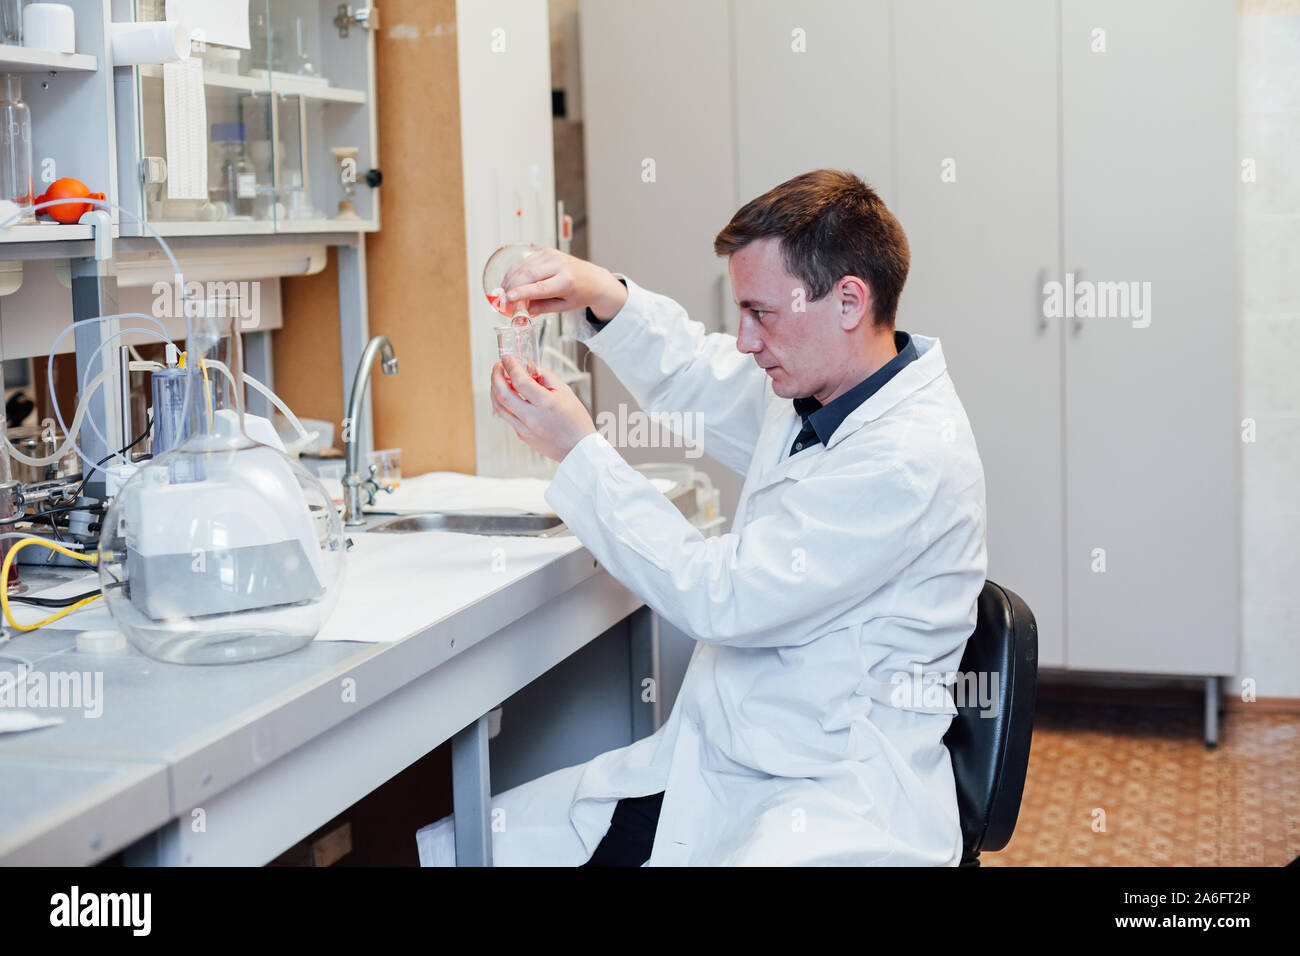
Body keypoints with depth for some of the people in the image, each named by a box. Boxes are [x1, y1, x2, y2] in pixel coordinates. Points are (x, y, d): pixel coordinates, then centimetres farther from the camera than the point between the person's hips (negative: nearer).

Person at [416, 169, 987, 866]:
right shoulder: (808, 388, 9)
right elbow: (688, 372, 28)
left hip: (833, 796, -9)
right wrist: (602, 296, 8)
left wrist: (580, 451, -11)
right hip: (702, 766, 9)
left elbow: (719, 597, -18)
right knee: (447, 848, -2)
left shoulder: (915, 456, -19)